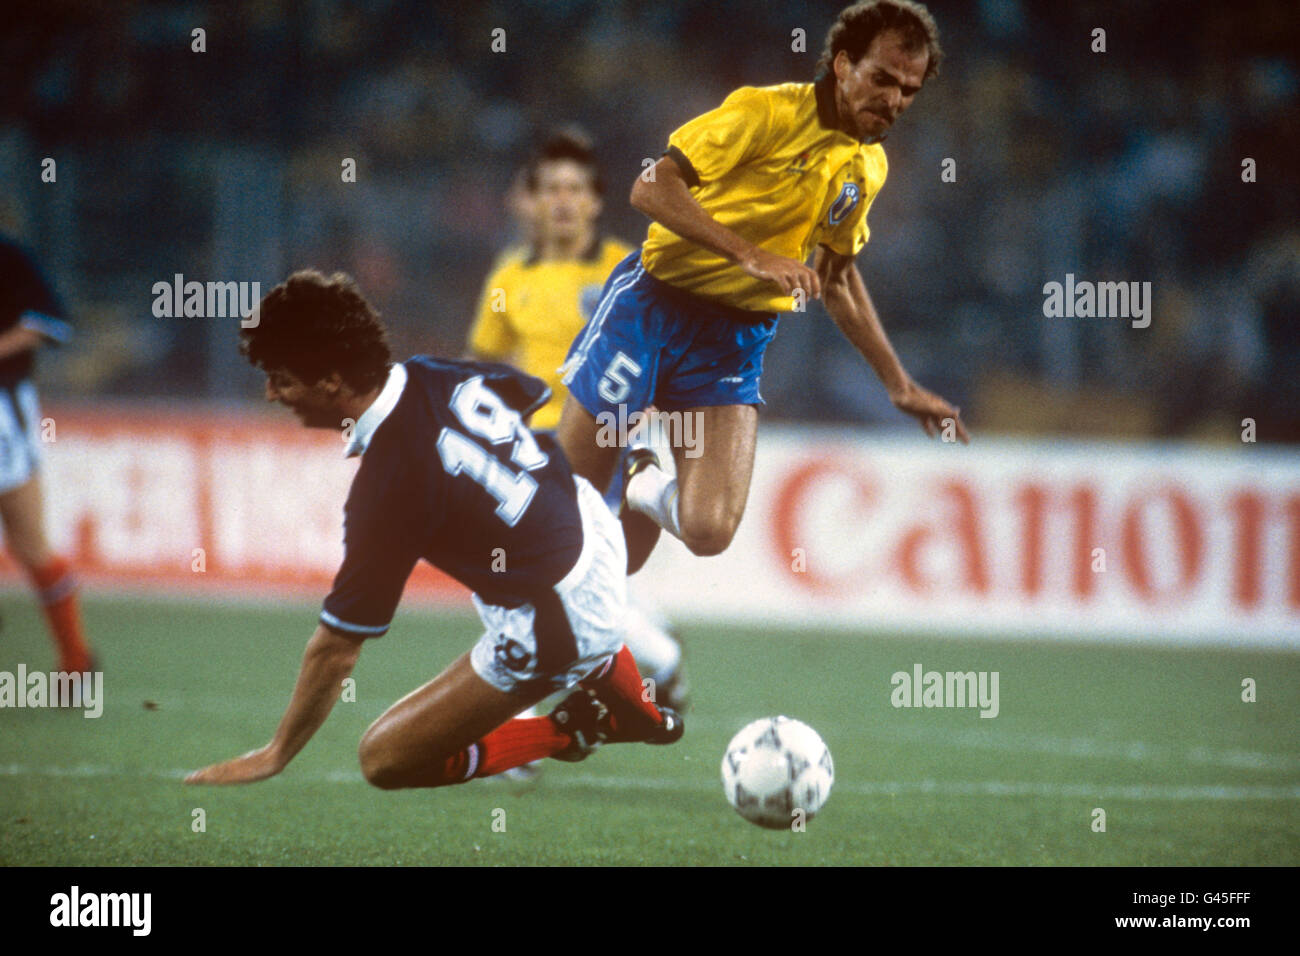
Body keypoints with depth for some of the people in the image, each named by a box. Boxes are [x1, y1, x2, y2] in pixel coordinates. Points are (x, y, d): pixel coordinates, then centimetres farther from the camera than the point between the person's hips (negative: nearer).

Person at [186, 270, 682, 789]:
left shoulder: (385, 485, -25)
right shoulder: (433, 374, -5)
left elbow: (336, 647, -17)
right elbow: (535, 394, 18)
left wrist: (275, 754, -6)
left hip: (552, 634, -8)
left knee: (383, 759, -1)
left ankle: (568, 731, 4)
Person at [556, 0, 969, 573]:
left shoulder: (867, 167, 8)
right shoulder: (765, 112, -12)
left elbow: (837, 278, 21)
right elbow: (651, 187, -19)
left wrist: (900, 386, 19)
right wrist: (751, 255, -28)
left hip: (738, 339, 4)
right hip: (653, 305, -4)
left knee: (709, 530, -15)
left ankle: (643, 484, 19)